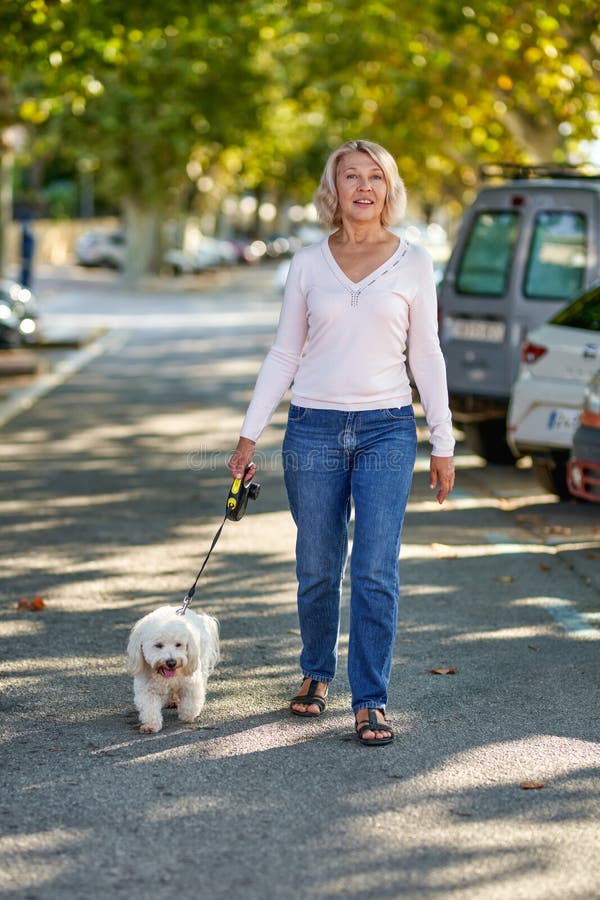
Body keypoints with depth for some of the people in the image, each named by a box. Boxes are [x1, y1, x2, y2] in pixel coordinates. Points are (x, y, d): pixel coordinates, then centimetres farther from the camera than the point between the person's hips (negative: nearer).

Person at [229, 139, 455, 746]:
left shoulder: (413, 263, 3)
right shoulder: (308, 264, 5)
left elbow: (426, 356, 6)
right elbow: (283, 354, 8)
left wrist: (443, 444, 3)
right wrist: (249, 435, 4)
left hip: (387, 428, -1)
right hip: (314, 427, 1)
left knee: (375, 572, -7)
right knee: (317, 570, 8)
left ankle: (370, 702, 2)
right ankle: (316, 673, 31)